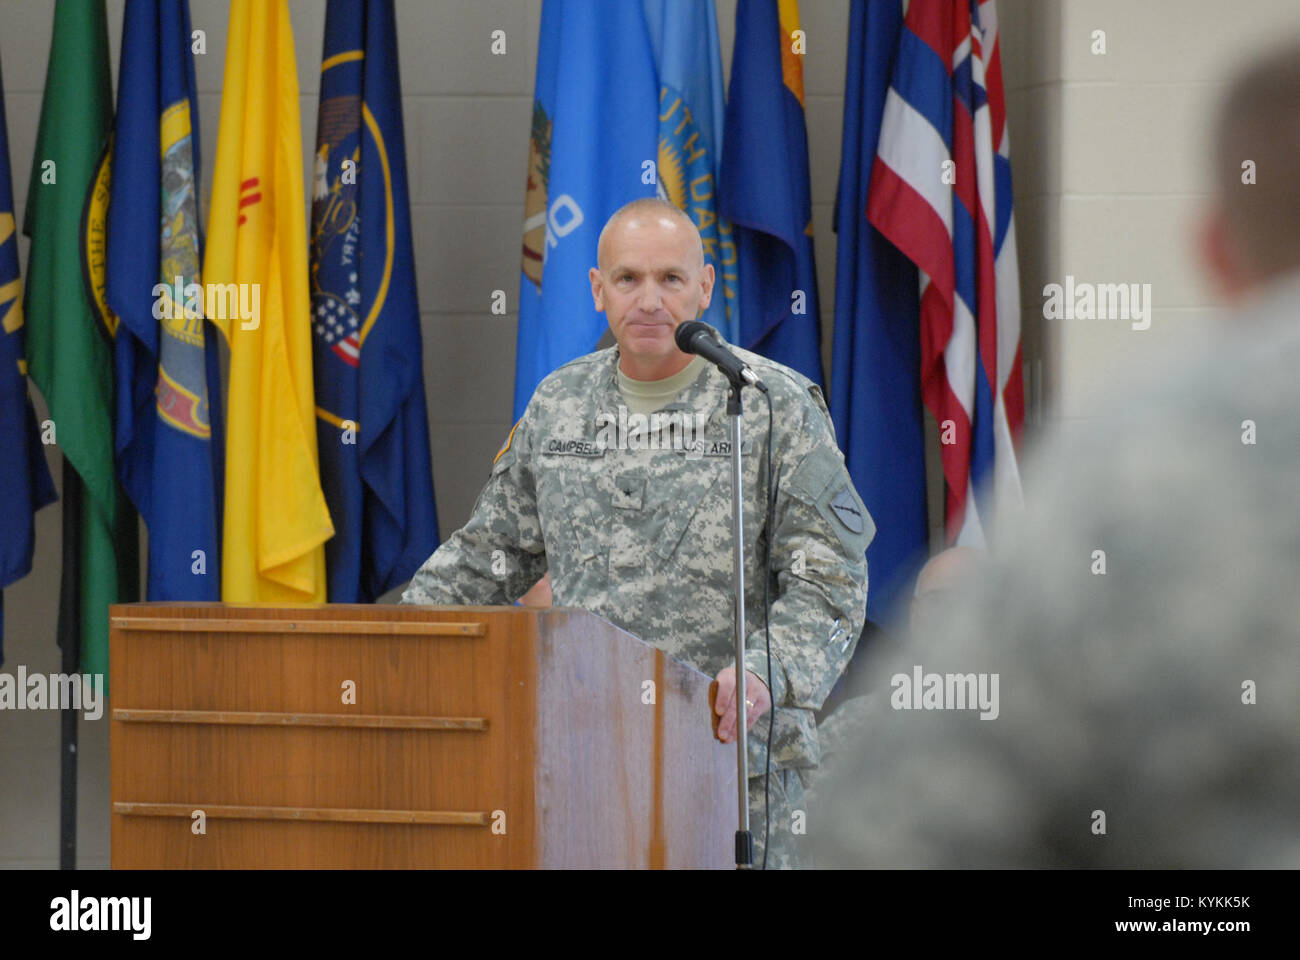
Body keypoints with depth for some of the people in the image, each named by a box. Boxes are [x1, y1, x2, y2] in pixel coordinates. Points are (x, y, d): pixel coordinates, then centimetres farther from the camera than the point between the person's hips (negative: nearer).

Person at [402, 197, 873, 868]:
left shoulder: (775, 406, -2)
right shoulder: (558, 405, 12)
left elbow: (828, 581, -7)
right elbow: (489, 554, 22)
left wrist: (765, 673, -24)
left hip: (734, 750, -4)